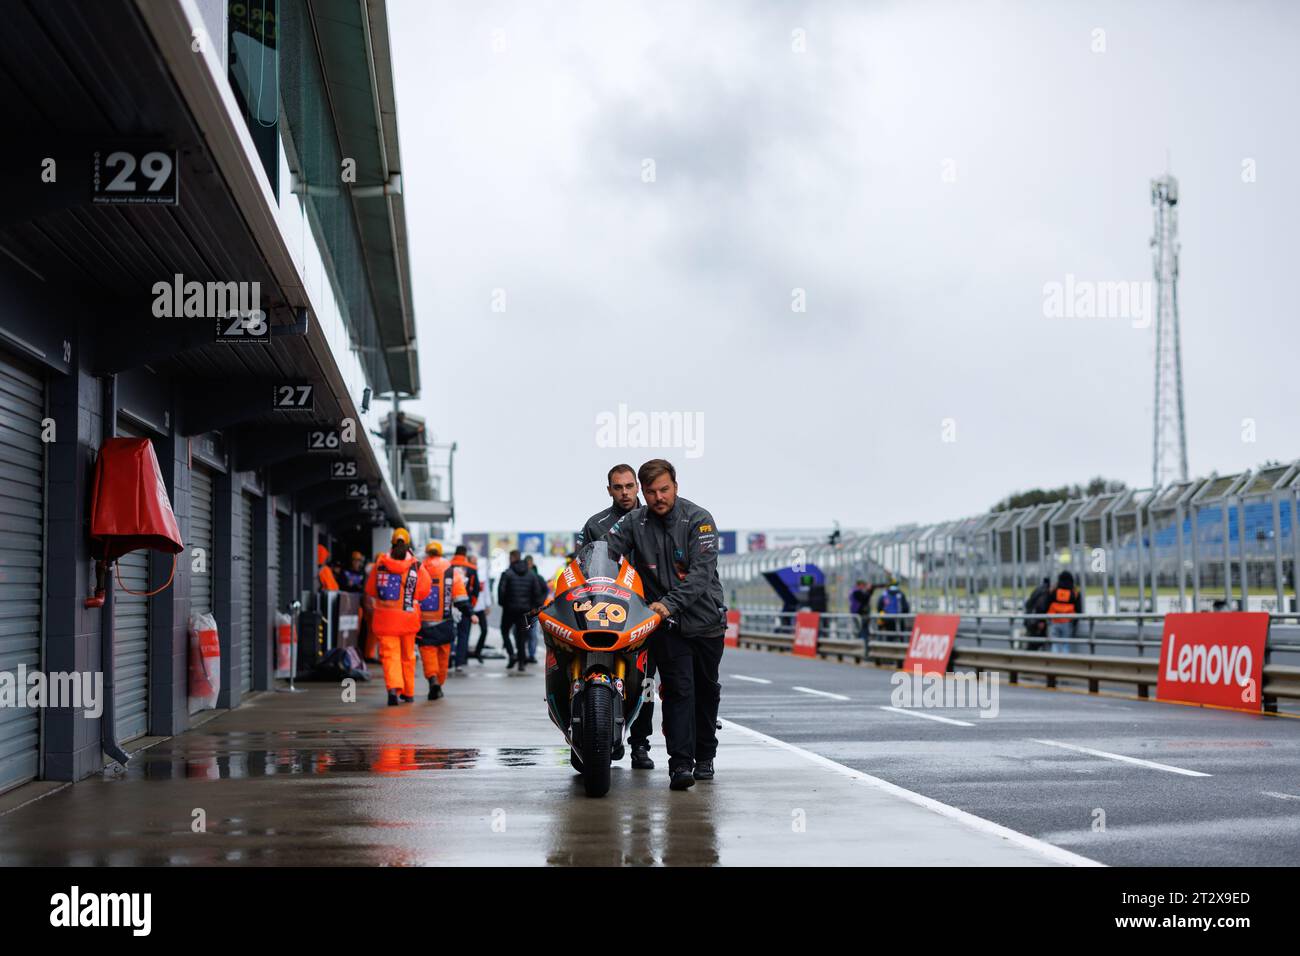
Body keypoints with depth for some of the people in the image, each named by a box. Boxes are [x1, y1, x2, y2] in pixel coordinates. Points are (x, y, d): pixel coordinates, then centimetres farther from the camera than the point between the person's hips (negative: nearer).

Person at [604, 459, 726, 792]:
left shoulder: (698, 520, -8)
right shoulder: (634, 522, 1)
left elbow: (701, 571, -18)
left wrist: (670, 603, -30)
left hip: (705, 617, 0)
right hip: (666, 623, 0)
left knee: (706, 690, 13)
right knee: (678, 689, -12)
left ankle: (705, 757, 29)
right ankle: (680, 763, -14)